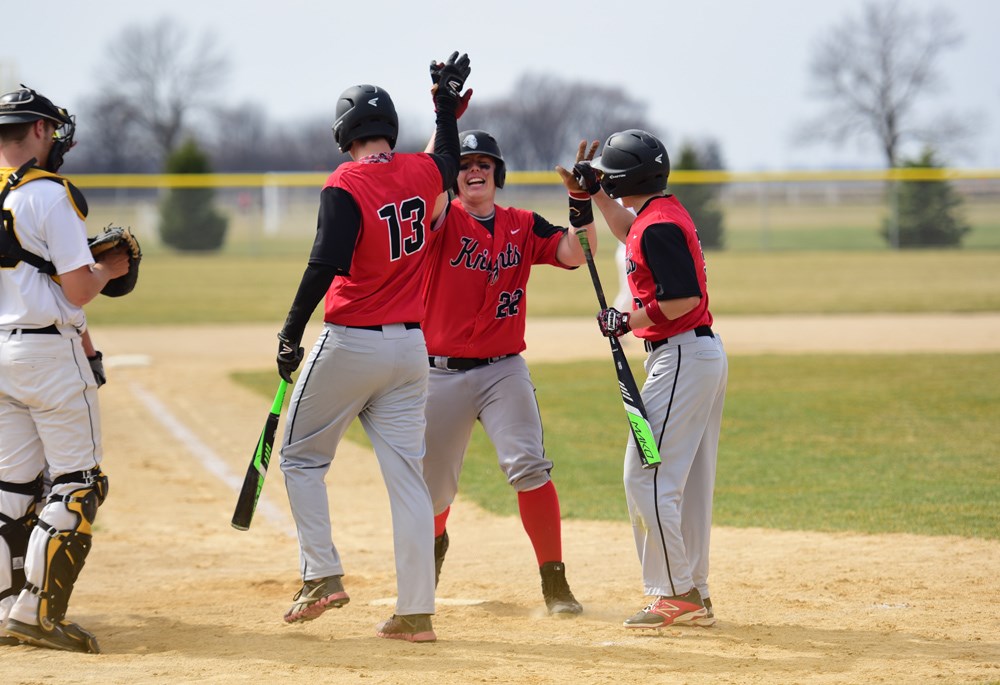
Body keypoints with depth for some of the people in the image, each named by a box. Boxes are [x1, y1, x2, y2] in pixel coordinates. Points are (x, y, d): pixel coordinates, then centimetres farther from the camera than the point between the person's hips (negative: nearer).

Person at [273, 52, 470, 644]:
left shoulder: (346, 186, -14)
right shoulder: (423, 173, 3)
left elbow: (327, 262, -25)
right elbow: (452, 162, 29)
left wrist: (291, 333, -18)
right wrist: (448, 100, 41)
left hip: (351, 344, -5)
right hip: (411, 347, 5)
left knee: (302, 457, 14)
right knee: (407, 475, 4)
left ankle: (323, 574, 4)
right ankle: (417, 611, 1)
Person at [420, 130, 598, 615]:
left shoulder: (523, 226, 6)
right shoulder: (442, 220, -2)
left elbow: (576, 255, -8)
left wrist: (580, 201, -21)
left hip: (503, 371, 0)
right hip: (441, 373, 0)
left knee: (529, 467, -18)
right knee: (432, 486, 10)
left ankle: (555, 584, -13)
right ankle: (434, 544, 45)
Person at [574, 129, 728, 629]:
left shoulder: (658, 226, -18)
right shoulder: (666, 212, 13)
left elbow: (684, 298, -25)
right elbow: (633, 235, 37)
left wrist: (627, 321, -14)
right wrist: (596, 193, 29)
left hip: (681, 358, -11)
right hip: (705, 355, 11)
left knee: (645, 478, -9)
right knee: (689, 482, 14)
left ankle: (674, 593, -8)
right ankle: (695, 596, 19)